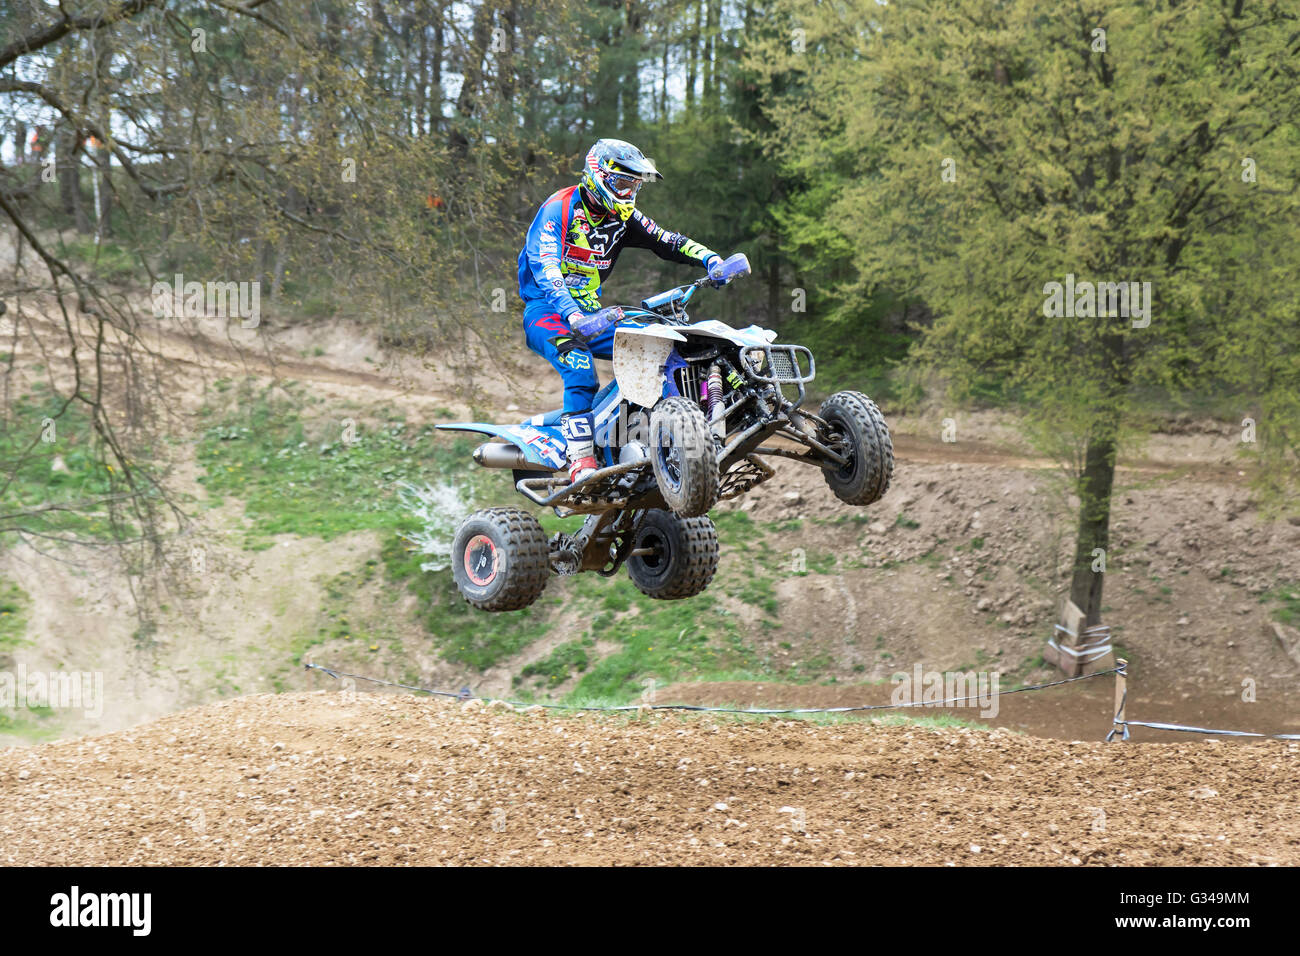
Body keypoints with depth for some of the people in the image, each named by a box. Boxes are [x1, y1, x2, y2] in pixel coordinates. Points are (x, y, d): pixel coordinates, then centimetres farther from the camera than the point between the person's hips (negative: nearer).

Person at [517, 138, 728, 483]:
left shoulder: (623, 216, 9)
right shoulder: (557, 209, -14)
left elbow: (668, 242, 12)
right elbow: (544, 268, -27)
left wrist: (710, 258, -9)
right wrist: (573, 317, -42)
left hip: (590, 312, 7)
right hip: (546, 312, -7)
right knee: (579, 365, -36)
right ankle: (581, 463, -42)